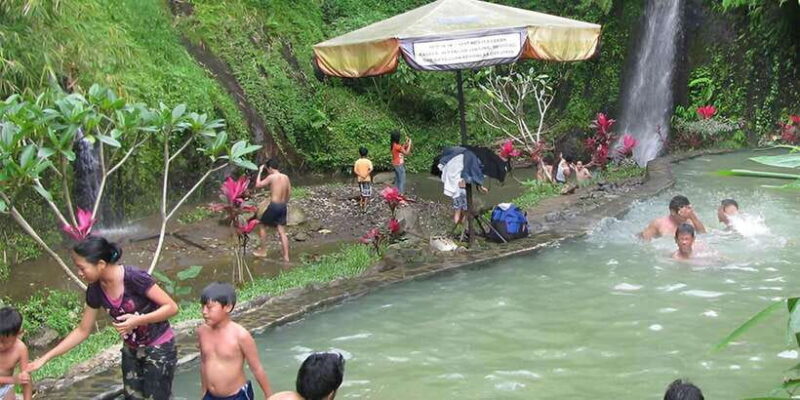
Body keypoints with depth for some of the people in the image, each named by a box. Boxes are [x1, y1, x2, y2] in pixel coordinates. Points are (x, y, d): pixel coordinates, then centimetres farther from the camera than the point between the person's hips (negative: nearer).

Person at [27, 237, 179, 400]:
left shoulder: (134, 278, -27)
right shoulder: (95, 290, -8)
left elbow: (172, 307, -21)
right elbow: (83, 330, 4)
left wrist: (137, 320, -32)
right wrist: (46, 358, 2)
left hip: (159, 349, -6)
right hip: (131, 350, 6)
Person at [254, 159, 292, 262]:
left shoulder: (271, 177, -12)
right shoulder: (286, 177, 6)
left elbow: (258, 185, -6)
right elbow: (289, 193, 10)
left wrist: (260, 171, 2)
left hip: (274, 206, -6)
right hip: (283, 206, 6)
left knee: (262, 226, 14)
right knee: (282, 231, 7)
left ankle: (263, 251, 19)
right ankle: (286, 256, 3)